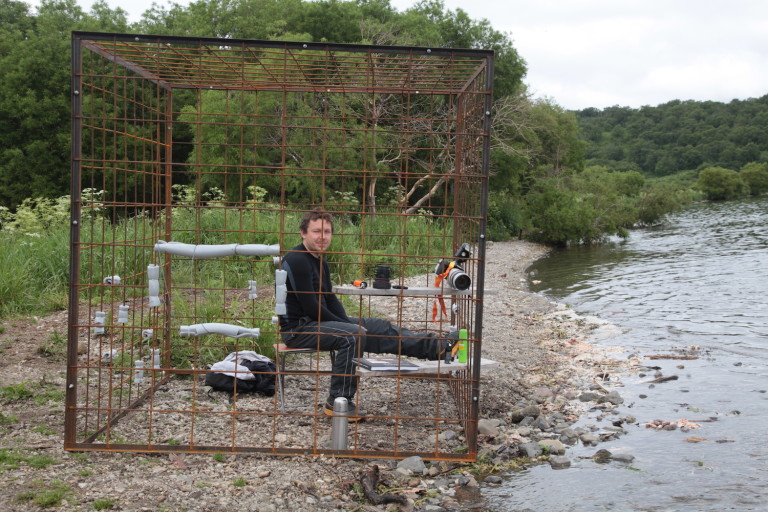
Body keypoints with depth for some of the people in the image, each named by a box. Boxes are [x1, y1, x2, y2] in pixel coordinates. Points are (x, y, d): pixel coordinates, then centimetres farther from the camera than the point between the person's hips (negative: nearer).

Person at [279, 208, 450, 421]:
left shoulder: (320, 260, 13)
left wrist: (348, 322, -1)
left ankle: (438, 347, 0)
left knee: (379, 327, 1)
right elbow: (311, 307, -21)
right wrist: (348, 324, -12)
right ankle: (338, 402, -24)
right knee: (352, 336, -30)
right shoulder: (296, 260, -18)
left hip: (319, 321, 9)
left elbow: (329, 298, 17)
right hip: (298, 328, -9)